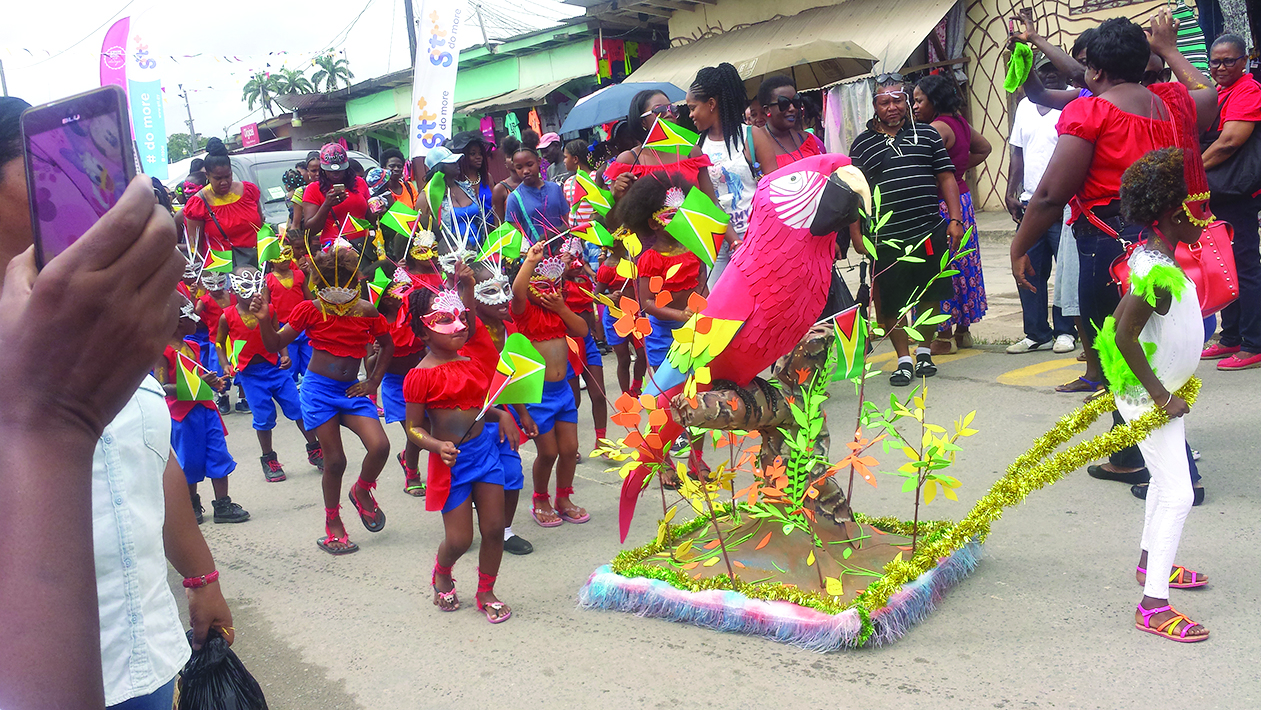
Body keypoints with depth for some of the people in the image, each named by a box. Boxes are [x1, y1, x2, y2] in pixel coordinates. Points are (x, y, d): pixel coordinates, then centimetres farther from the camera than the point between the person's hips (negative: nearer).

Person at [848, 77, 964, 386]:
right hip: (886, 241, -1)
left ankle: (923, 351, 28)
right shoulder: (862, 145, 7)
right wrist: (856, 234, 2)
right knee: (890, 303, 2)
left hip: (930, 233, 1)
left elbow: (946, 177, 9)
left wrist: (955, 219, 0)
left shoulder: (928, 134, 9)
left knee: (930, 296, 9)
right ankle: (903, 358, 17)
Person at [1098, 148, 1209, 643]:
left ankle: (1150, 562, 42)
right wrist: (1162, 397, -23)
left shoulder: (1150, 257, 3)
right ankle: (1153, 605, -8)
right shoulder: (1159, 273, -27)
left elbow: (1122, 320, 14)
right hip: (1150, 398, -11)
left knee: (1166, 480, 25)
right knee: (1177, 493, -11)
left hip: (1161, 391, 11)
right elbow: (1124, 336, -31)